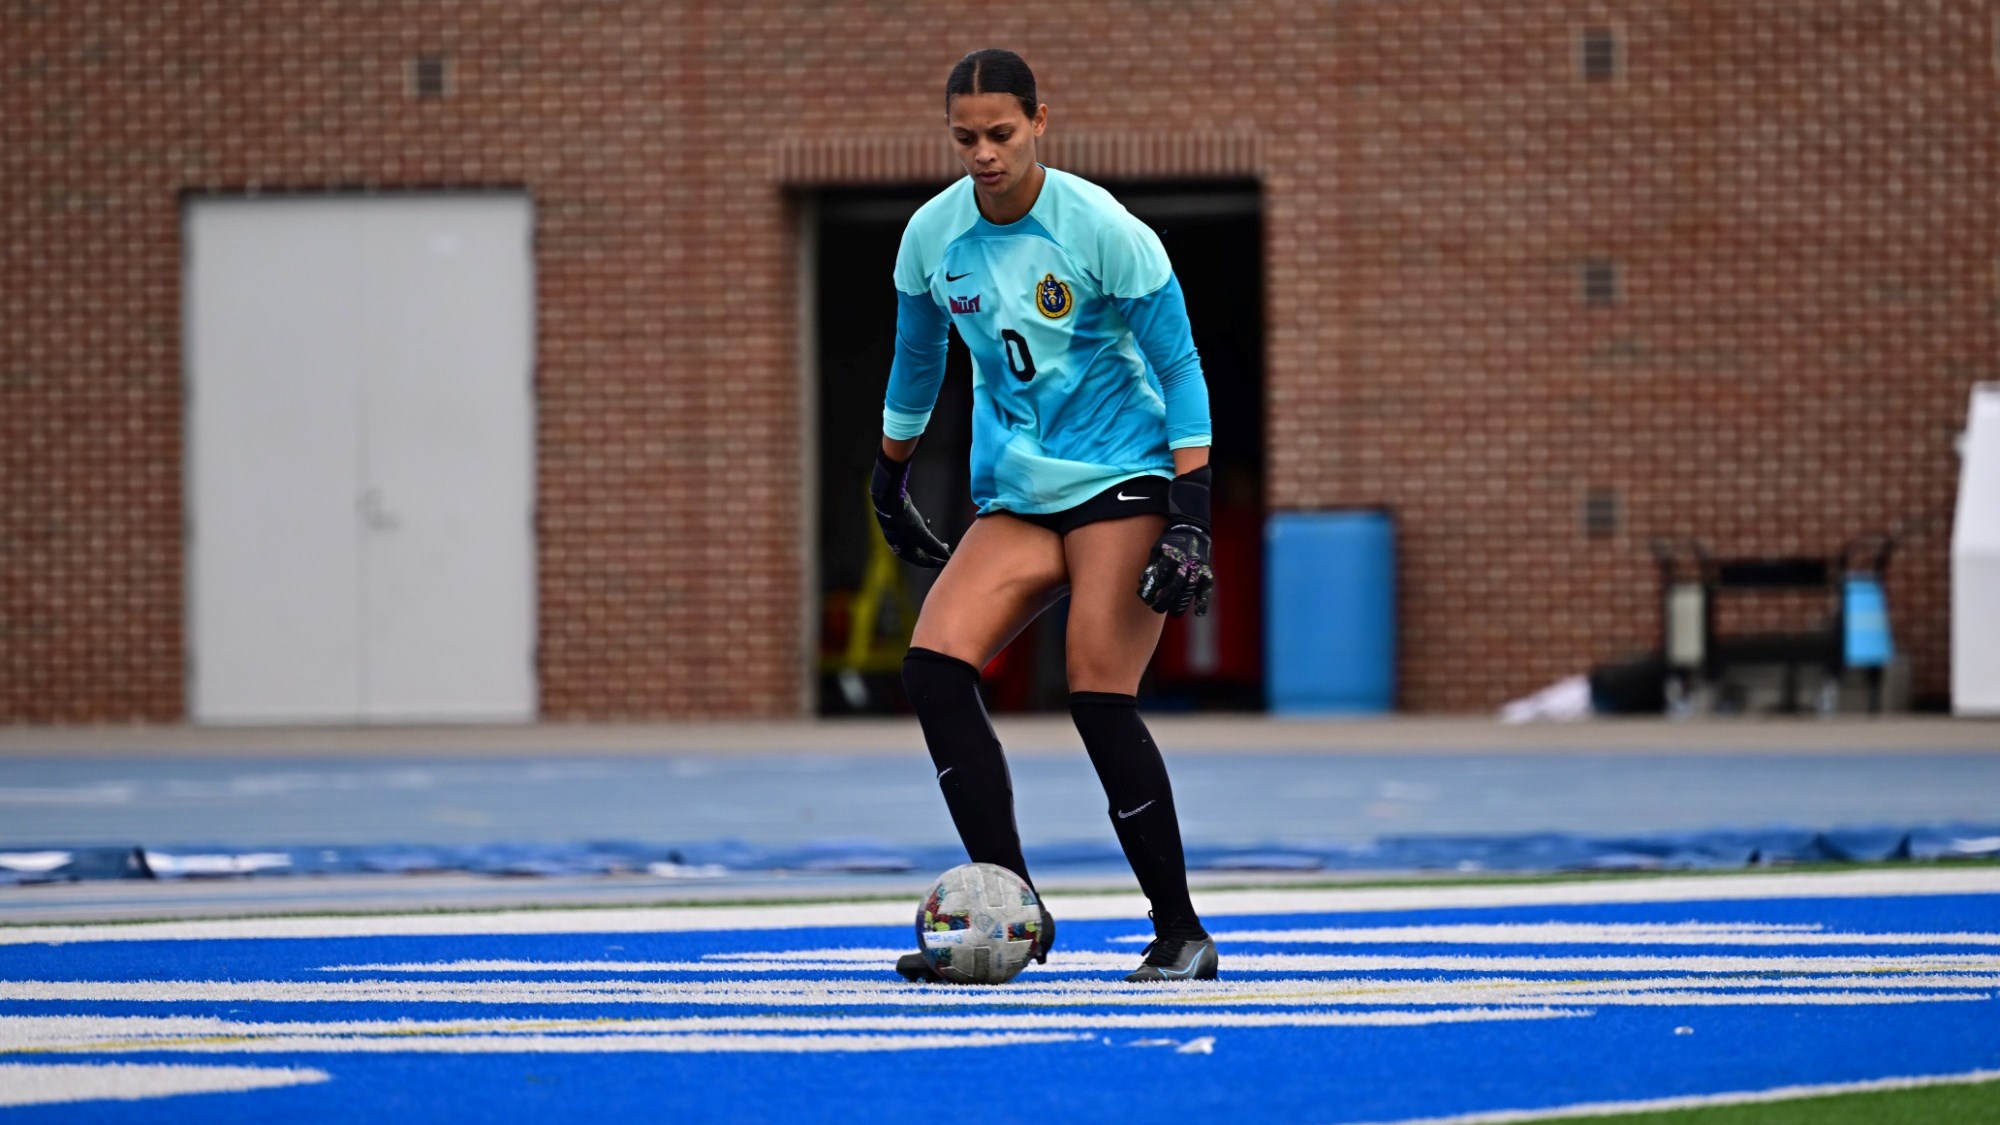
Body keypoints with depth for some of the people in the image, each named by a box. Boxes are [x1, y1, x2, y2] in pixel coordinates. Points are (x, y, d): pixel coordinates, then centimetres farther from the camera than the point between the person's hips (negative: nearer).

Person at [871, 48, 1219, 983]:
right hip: (1016, 498, 5)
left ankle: (1181, 934, -2)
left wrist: (1191, 520, -16)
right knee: (932, 665, -15)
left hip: (1123, 482, -5)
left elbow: (1179, 366, -10)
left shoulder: (1101, 229, -13)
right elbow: (916, 363, 19)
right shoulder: (933, 235, 1)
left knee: (1099, 699, -15)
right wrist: (889, 484, 26)